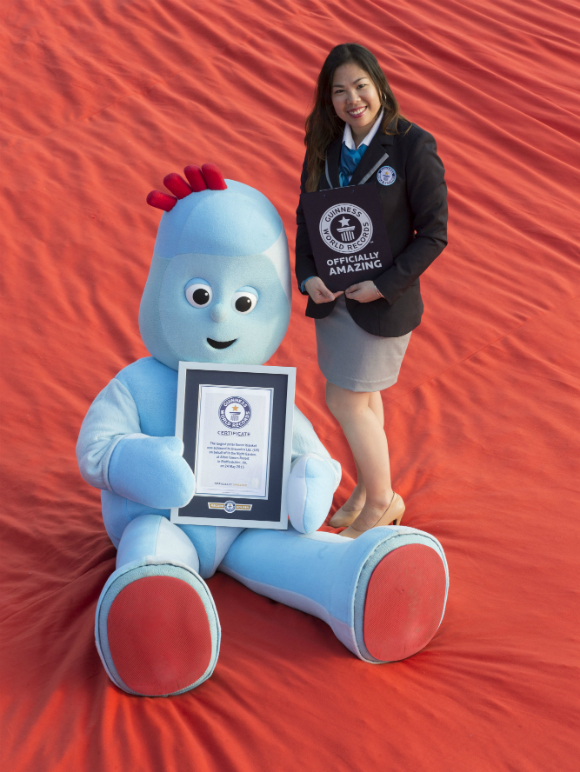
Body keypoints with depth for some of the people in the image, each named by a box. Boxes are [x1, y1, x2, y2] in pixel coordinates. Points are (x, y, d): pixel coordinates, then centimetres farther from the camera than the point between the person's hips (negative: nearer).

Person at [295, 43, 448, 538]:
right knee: (362, 398, 18)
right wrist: (308, 276, -9)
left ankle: (383, 500, 20)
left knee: (346, 401, -1)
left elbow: (434, 233, -13)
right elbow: (307, 216, 7)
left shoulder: (413, 147, -15)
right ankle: (366, 490, 37)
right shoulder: (324, 146, 0)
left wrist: (383, 285, -18)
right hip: (332, 293, 5)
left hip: (383, 298, -5)